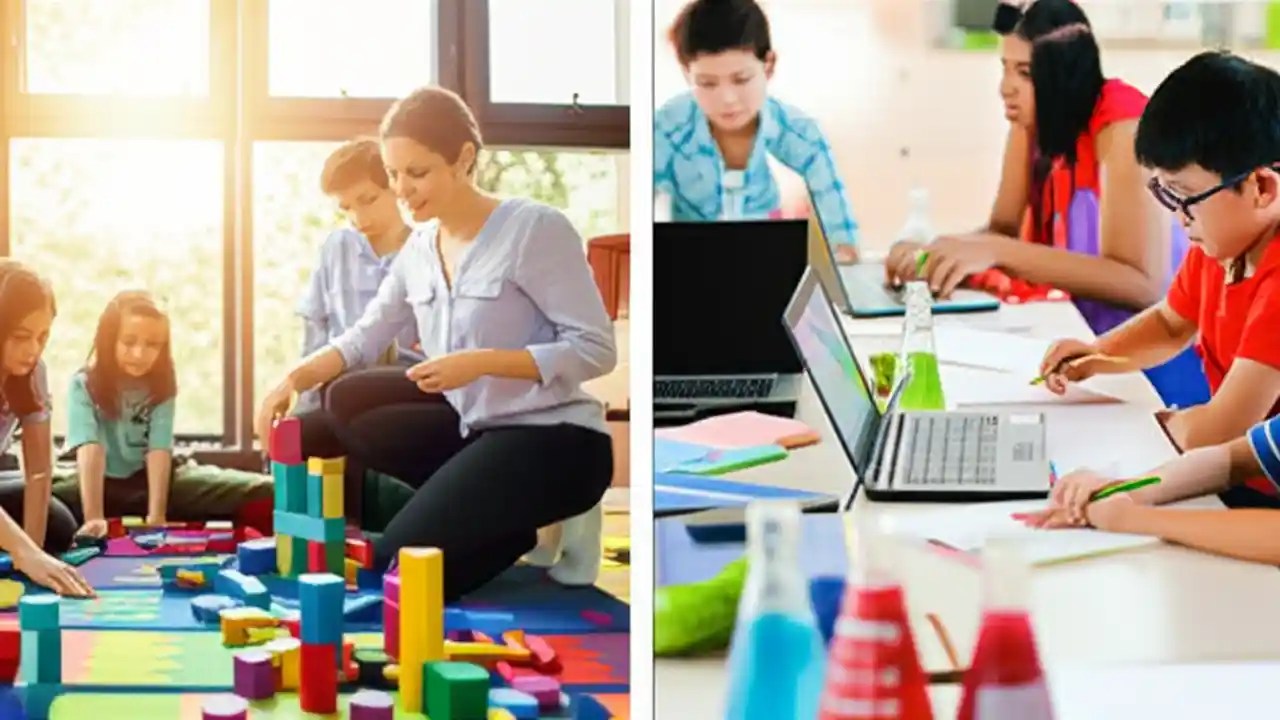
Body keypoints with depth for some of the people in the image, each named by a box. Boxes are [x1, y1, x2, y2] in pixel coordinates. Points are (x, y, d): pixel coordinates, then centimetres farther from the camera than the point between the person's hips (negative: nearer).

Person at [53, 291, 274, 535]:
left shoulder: (161, 385, -4)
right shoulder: (84, 385, -12)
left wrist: (157, 516, -27)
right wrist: (93, 517, -38)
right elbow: (90, 450, -26)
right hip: (102, 486, -2)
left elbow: (159, 450, -16)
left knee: (263, 495, -19)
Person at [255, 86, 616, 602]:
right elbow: (365, 336, 9)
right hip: (477, 427, 8)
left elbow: (595, 348, -18)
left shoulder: (535, 229, -16)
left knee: (401, 560, -16)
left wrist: (481, 362, -27)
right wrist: (298, 377, -12)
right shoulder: (419, 249, 7)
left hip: (555, 440, -8)